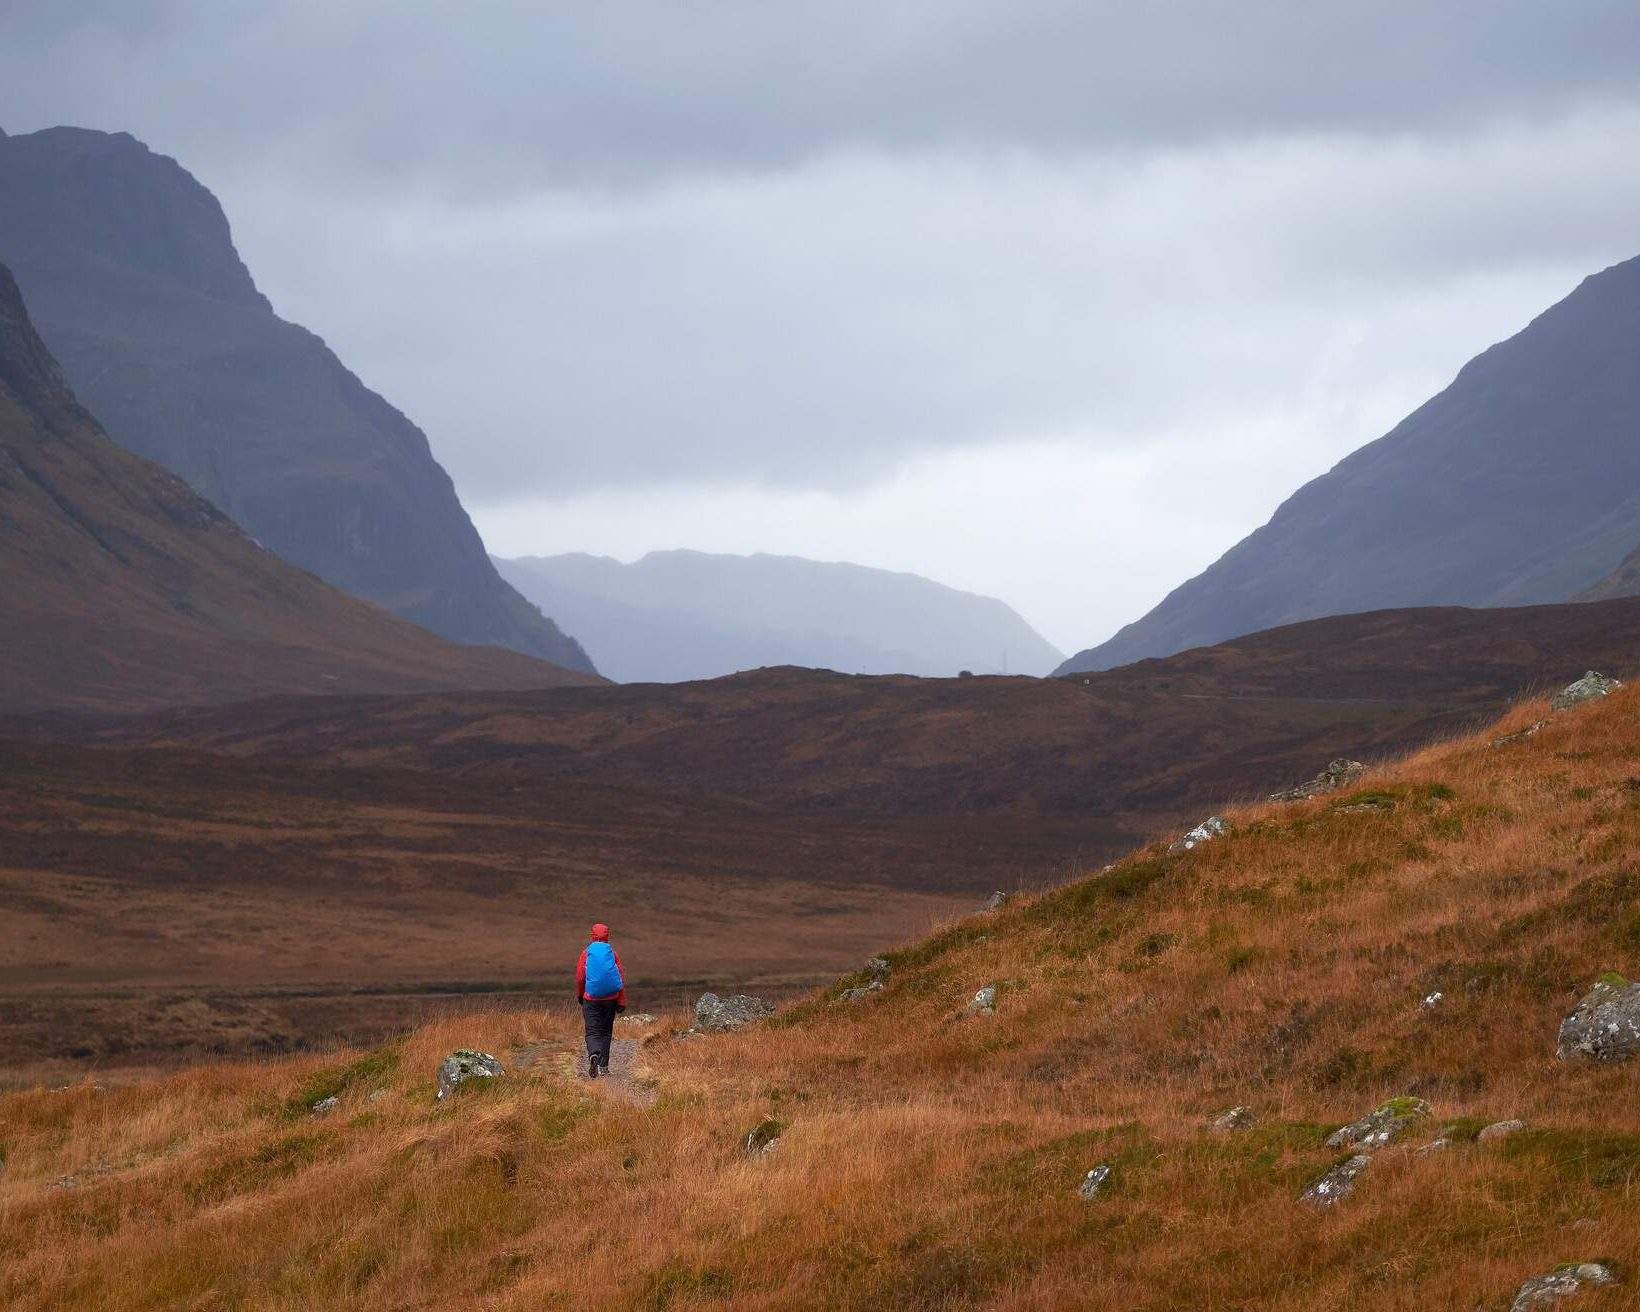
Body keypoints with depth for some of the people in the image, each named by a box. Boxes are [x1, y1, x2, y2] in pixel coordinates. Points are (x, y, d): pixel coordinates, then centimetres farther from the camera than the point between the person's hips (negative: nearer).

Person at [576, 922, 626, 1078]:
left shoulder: (587, 953, -3)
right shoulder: (613, 953, 0)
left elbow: (580, 977, -1)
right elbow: (621, 978, -1)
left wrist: (579, 996, 15)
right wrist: (622, 1002, 3)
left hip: (591, 999, -2)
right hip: (610, 999, 2)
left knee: (593, 1032, -2)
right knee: (606, 1032, 13)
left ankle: (594, 1054, -32)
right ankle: (603, 1067, 14)